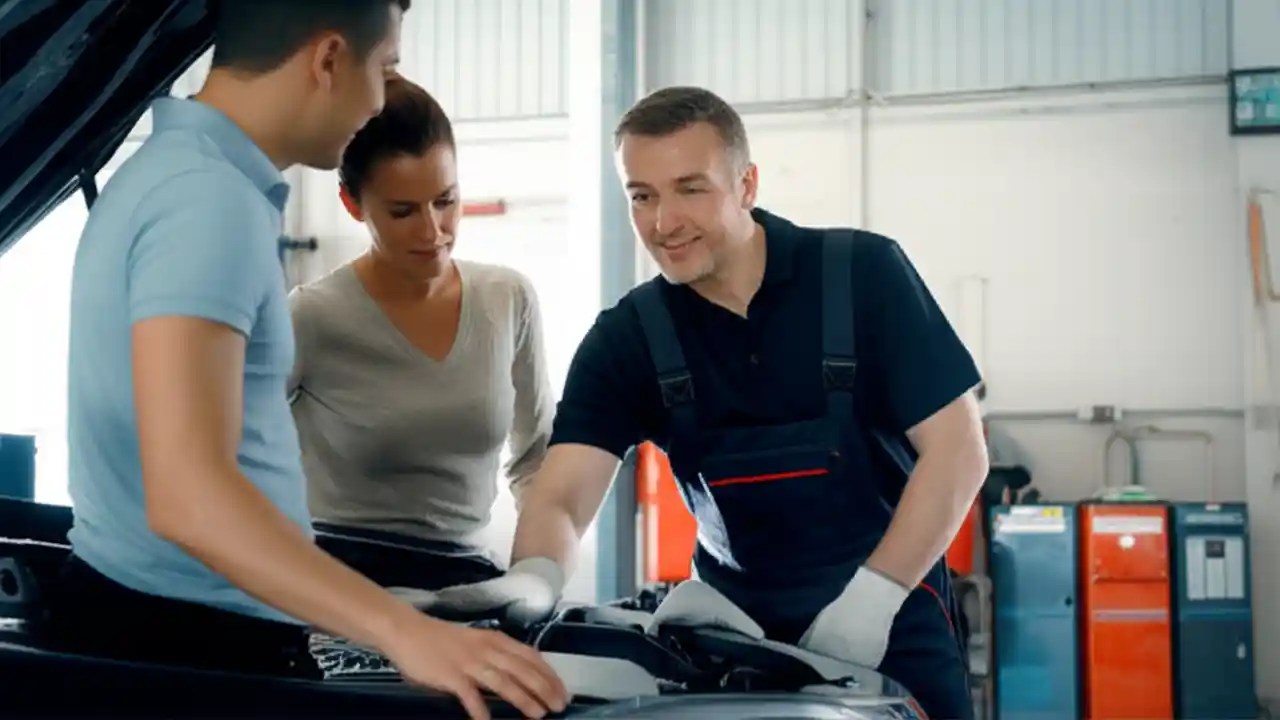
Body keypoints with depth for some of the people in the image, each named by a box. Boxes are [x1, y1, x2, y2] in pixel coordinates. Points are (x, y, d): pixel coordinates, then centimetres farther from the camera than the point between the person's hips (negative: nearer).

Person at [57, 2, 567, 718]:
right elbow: (187, 495, -32)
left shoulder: (173, 169, 11)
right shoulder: (209, 197, -21)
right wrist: (403, 630, -38)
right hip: (189, 638, -10)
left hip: (145, 611, 10)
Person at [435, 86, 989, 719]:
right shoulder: (626, 339, -4)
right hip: (738, 627, 2)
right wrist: (533, 580, -35)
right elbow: (559, 498, -13)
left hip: (892, 624, -2)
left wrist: (875, 593, -18)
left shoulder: (864, 275, -10)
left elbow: (957, 450, -10)